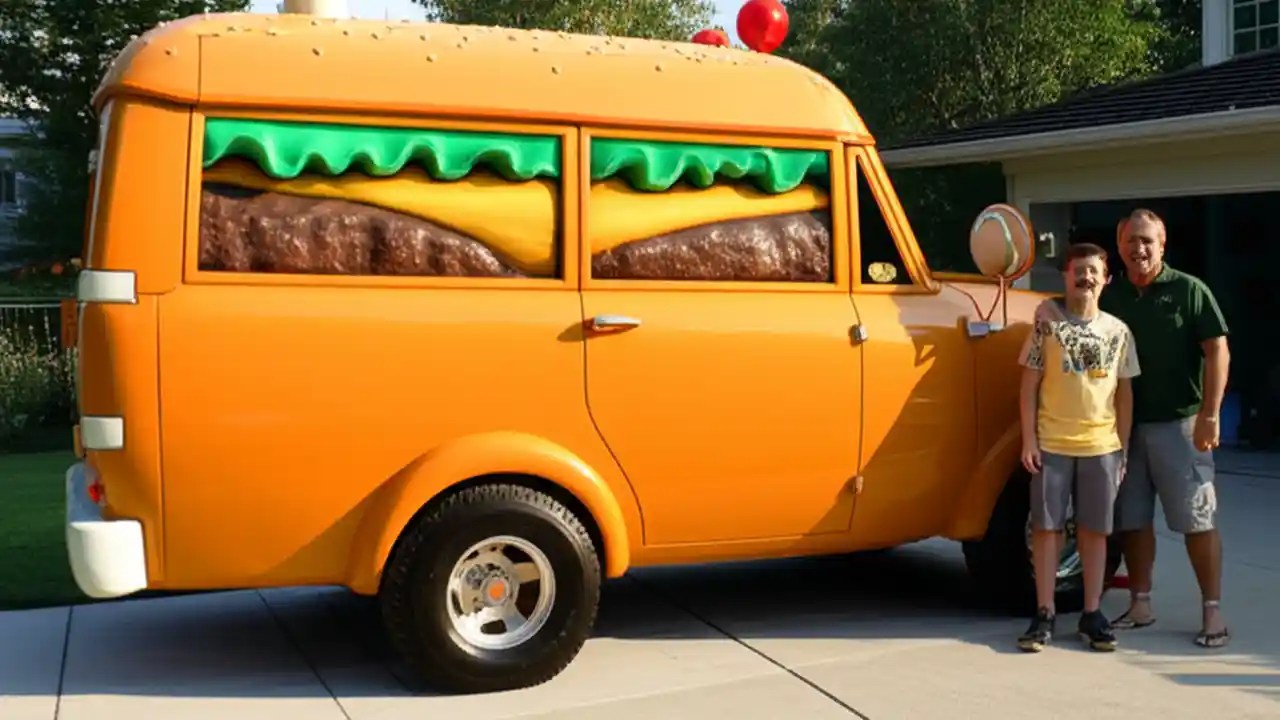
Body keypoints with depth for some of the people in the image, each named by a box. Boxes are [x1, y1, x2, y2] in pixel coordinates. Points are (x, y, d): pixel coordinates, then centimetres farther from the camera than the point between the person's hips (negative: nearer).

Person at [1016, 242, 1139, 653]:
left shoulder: (1118, 331, 5)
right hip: (1051, 444, -2)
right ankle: (1044, 615, 11)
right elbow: (1029, 383, -1)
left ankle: (1092, 615, 18)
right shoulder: (1047, 321, -1)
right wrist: (1028, 440, -6)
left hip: (1101, 446, 2)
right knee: (1046, 527, 3)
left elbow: (1124, 393, 9)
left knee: (1094, 530, 8)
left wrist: (1123, 449, 6)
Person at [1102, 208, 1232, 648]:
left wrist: (1210, 415, -13)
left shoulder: (1189, 290, -4)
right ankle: (1140, 606, 22)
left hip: (1179, 423, -4)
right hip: (1127, 426, 4)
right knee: (1132, 520, 10)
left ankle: (1213, 612, 7)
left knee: (1197, 520, -1)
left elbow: (1218, 352, -6)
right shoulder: (1111, 297, 7)